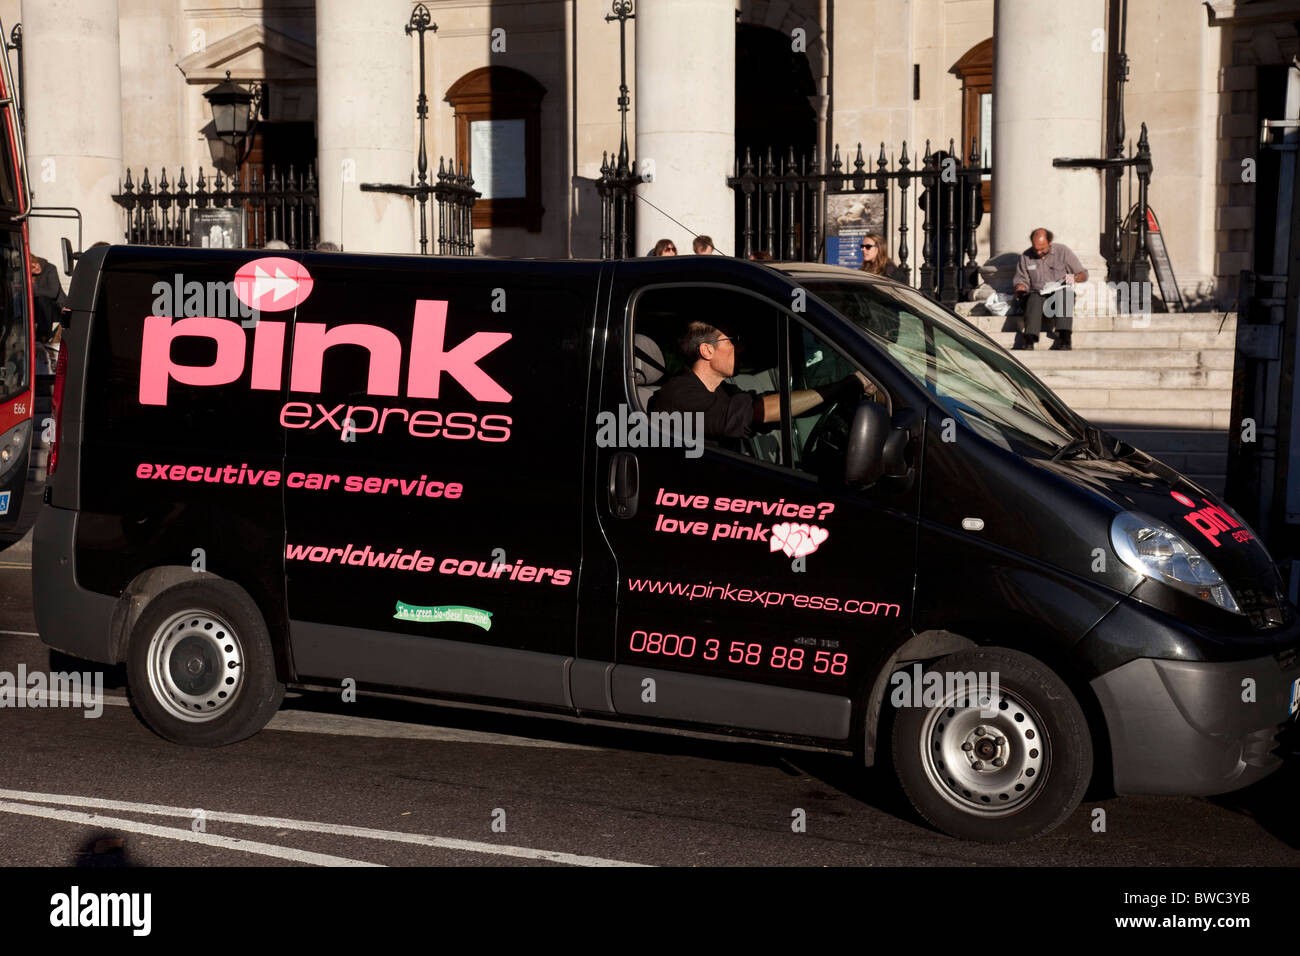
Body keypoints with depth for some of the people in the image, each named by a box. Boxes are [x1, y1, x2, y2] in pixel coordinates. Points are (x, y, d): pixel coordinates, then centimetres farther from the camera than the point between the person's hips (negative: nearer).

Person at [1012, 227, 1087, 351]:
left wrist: (1074, 278, -17)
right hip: (1038, 293, 1)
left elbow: (1084, 274, 7)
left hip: (1061, 292, -1)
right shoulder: (1026, 256, 8)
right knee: (1034, 300, -35)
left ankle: (1065, 339, -48)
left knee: (1064, 295, -36)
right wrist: (1020, 289, -4)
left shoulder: (1062, 251, 3)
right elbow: (1021, 279, 20)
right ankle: (1029, 341, -50)